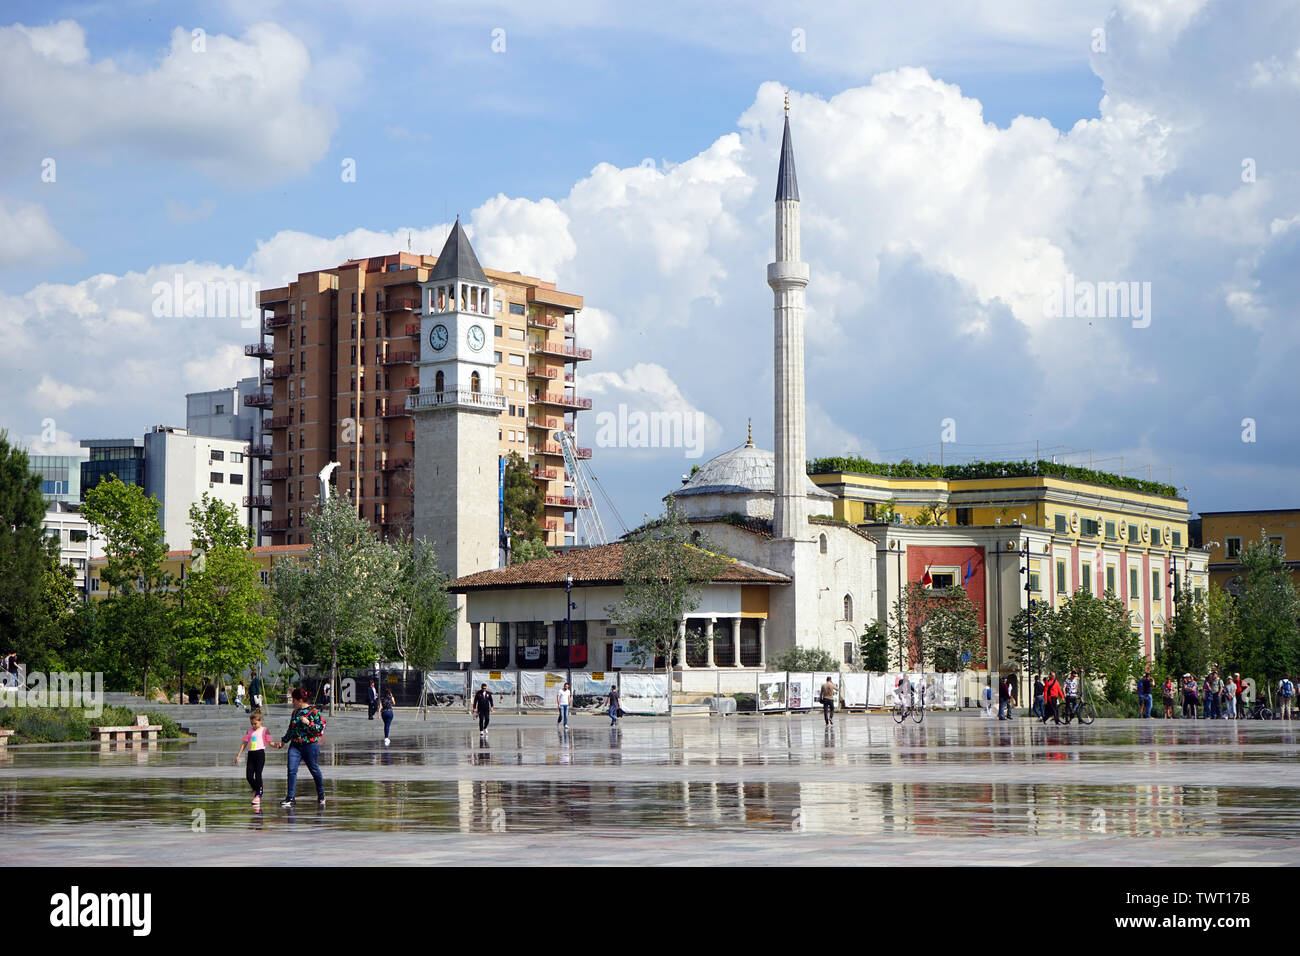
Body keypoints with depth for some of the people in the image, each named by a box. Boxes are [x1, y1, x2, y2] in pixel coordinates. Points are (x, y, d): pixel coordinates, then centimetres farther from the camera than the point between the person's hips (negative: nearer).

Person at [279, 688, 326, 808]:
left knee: (314, 770, 8)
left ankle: (321, 796, 28)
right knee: (292, 770, -9)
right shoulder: (295, 712, 12)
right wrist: (284, 740, 25)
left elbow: (321, 728, -12)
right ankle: (290, 798, -7)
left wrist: (308, 723, -21)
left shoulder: (314, 712, -8)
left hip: (310, 745, -5)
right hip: (295, 746, 5)